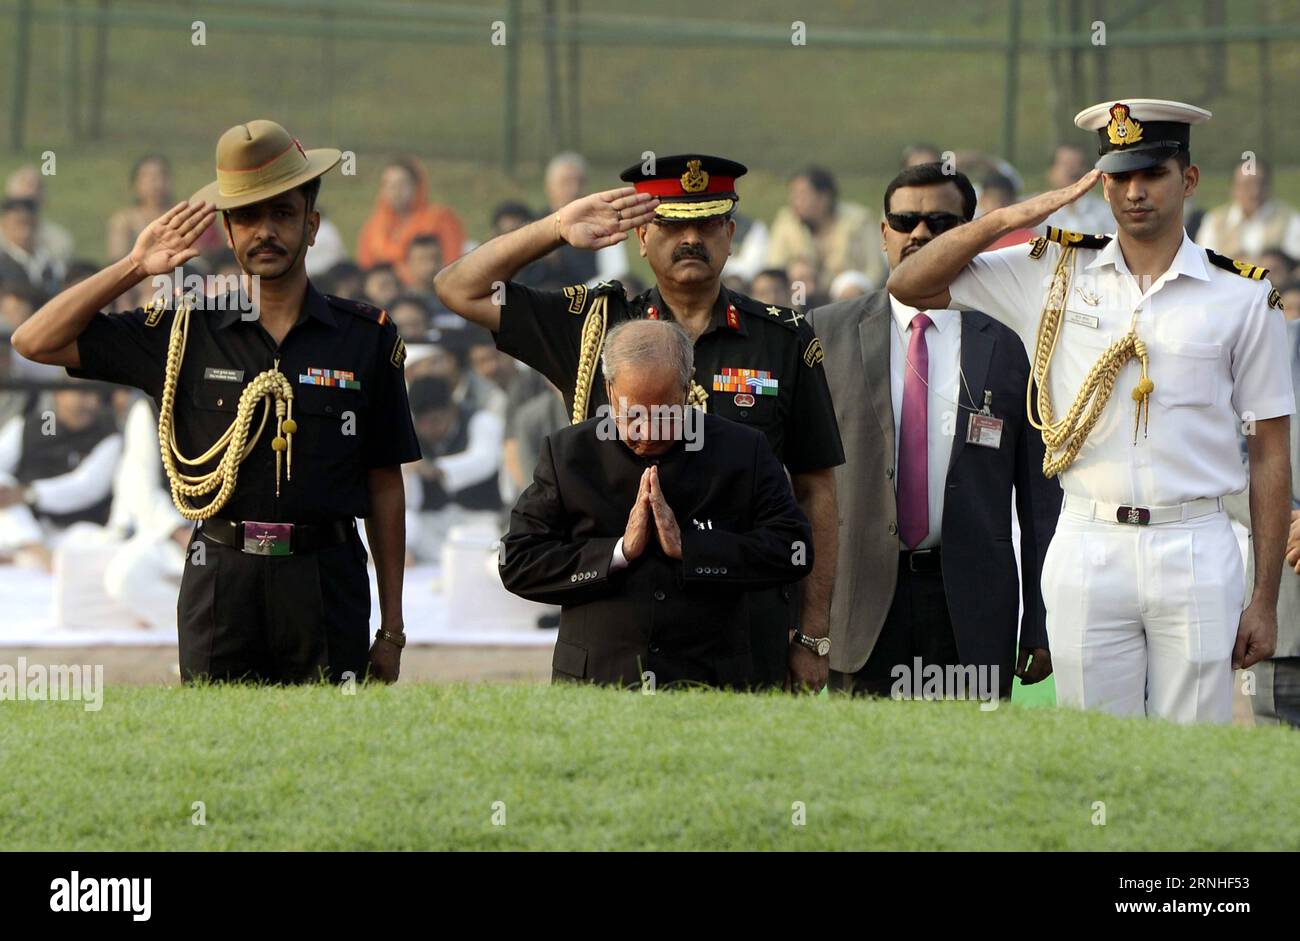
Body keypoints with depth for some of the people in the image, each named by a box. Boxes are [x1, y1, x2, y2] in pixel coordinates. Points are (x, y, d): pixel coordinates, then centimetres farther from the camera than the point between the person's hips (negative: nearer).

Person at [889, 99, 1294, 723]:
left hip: (1197, 553, -1)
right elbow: (908, 285, 10)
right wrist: (1009, 219, -2)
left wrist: (1265, 599, 1)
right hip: (1087, 549, 1)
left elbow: (1270, 454, 5)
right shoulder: (1054, 273, 9)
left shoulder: (1240, 297, 4)